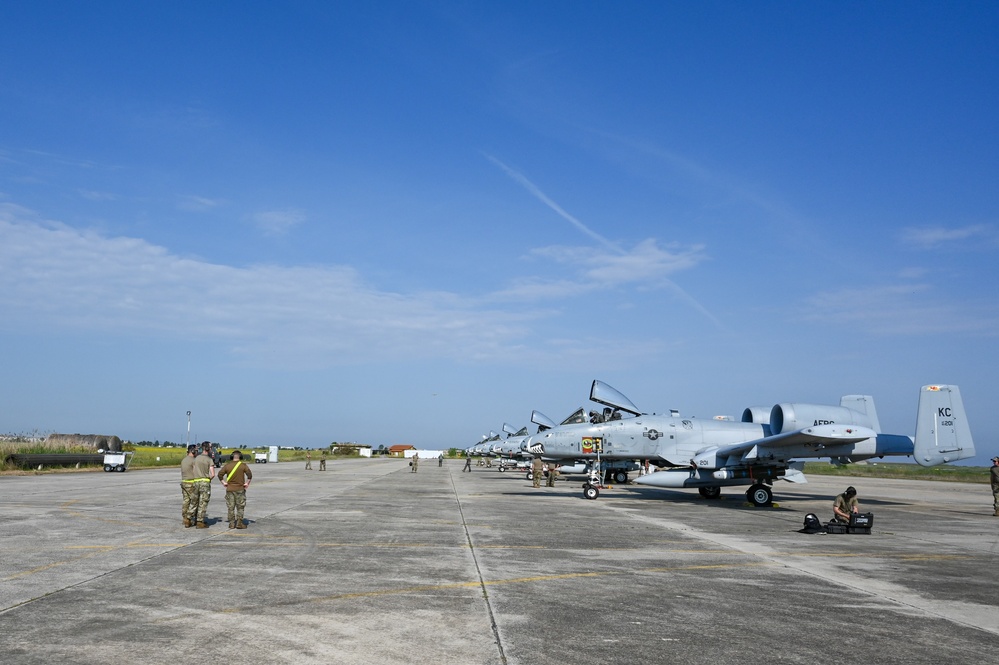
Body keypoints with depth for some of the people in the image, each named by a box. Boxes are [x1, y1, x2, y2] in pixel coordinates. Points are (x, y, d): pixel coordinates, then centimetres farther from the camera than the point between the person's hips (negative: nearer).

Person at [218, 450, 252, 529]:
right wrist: (247, 483, -2)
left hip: (229, 489, 2)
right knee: (240, 507, 5)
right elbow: (249, 474, -13)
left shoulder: (227, 465, 2)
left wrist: (223, 483, 6)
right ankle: (239, 524, 2)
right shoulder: (243, 465, -4)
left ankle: (231, 524, 9)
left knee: (230, 507, 8)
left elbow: (220, 474, -1)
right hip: (240, 489, -2)